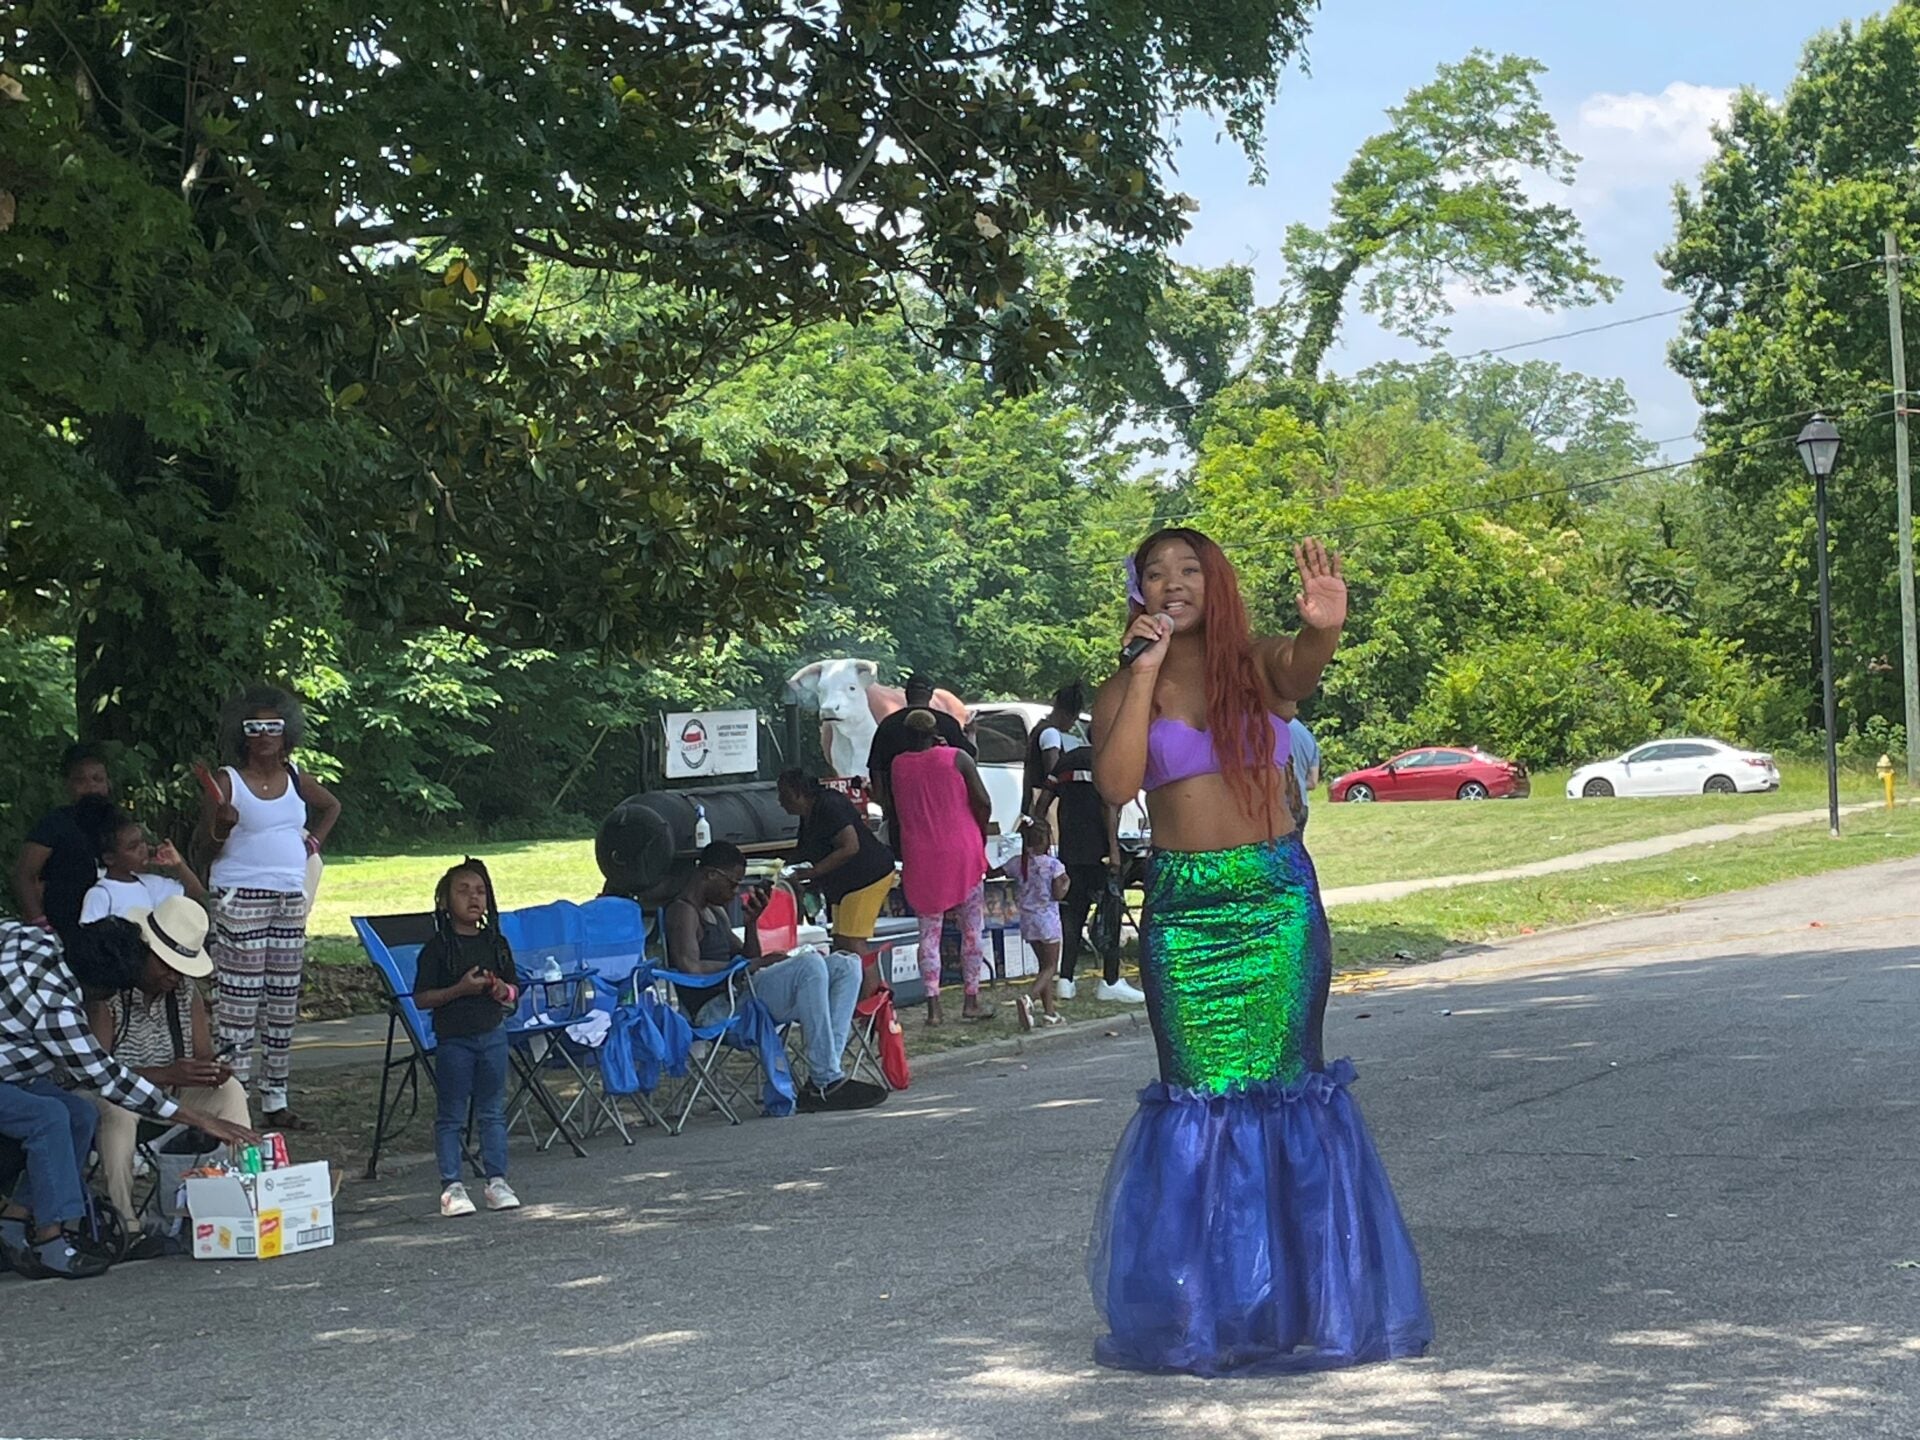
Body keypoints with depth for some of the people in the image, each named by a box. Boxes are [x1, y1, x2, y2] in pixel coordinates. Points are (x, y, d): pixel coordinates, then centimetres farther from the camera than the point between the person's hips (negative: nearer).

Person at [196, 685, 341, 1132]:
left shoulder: (296, 777, 10)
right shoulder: (227, 781, -4)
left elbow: (331, 806, 31)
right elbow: (207, 847, -4)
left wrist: (315, 840, 17)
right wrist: (222, 826, -24)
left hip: (290, 898, 6)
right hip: (240, 898, -6)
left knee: (284, 1002, 8)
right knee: (241, 1001, -9)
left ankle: (275, 1100, 14)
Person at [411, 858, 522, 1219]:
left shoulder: (495, 942, 7)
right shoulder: (437, 947, -6)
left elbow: (512, 993, 15)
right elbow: (421, 998, -9)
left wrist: (503, 992, -8)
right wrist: (460, 989, -20)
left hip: (493, 1035, 4)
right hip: (453, 1039, -4)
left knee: (493, 1112, 9)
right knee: (451, 1116, 1)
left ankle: (497, 1181, 15)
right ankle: (451, 1186, 4)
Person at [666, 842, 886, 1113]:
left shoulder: (715, 912, 25)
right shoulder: (683, 911, -7)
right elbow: (689, 968, -21)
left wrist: (752, 920, 11)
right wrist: (755, 965, -14)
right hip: (716, 1009, -11)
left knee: (847, 966, 1)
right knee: (809, 964, -31)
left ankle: (823, 1076, -15)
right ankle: (826, 1082, -29)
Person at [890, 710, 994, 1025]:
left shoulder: (898, 765, 2)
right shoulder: (957, 759, -5)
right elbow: (983, 803, -5)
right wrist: (980, 836, 11)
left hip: (920, 859, 2)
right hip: (961, 852, -2)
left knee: (929, 933, 5)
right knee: (972, 928, 8)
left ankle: (934, 1007, 0)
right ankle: (971, 1001, 8)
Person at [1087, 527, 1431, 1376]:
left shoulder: (1259, 665, 3)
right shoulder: (1123, 691, 4)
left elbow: (1303, 665, -22)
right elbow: (1116, 783, -13)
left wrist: (1324, 628, -45)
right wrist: (1148, 672, -13)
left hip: (1277, 899, 0)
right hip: (1182, 907, 0)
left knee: (1284, 1079, 2)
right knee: (1200, 1090, 2)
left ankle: (1298, 1290, 9)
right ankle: (1207, 1299, 9)